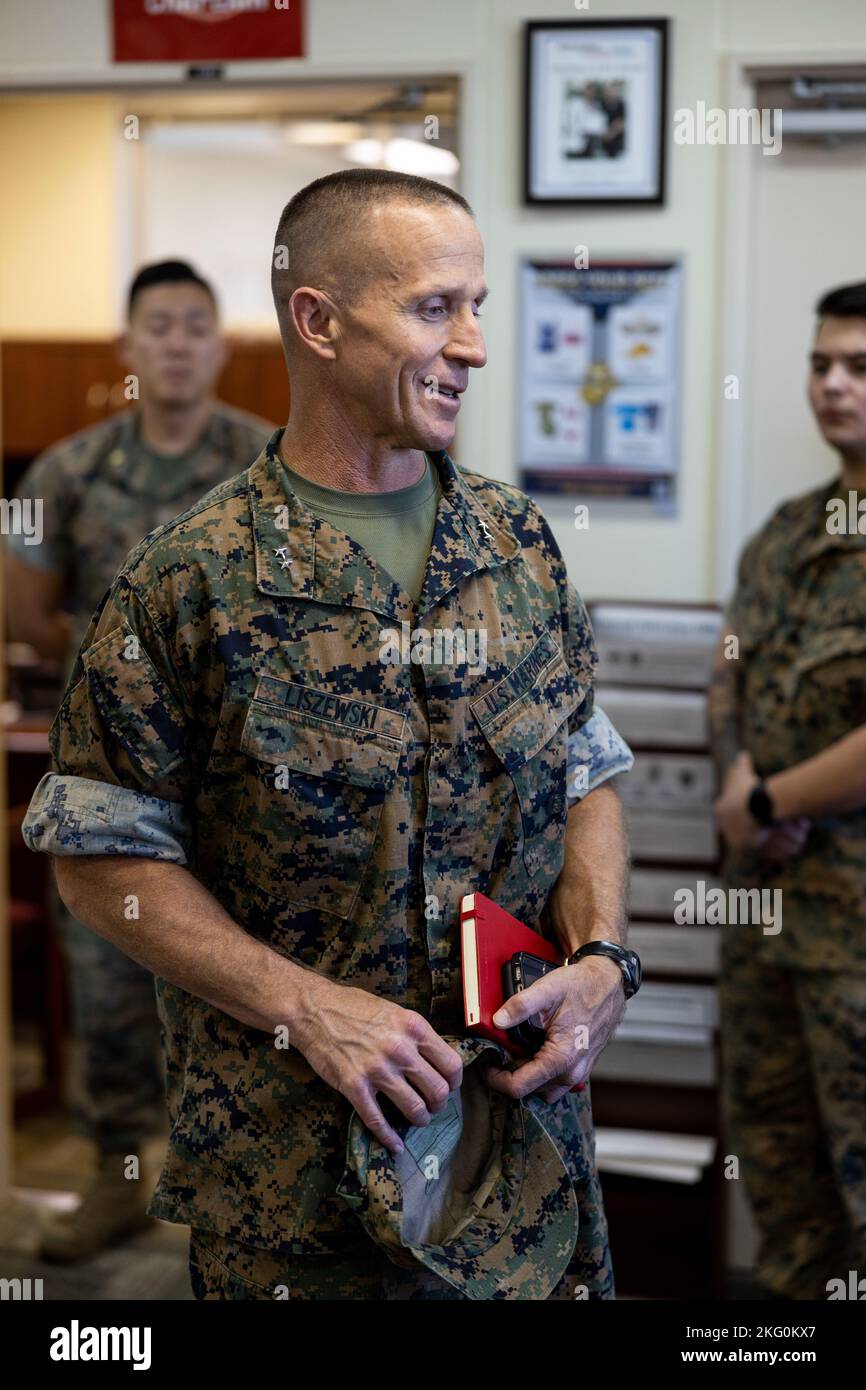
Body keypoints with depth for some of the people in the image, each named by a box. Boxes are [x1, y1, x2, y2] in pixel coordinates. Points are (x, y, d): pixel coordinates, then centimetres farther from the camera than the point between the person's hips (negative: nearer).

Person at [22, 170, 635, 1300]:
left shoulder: (522, 544, 5)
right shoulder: (188, 583, -10)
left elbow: (587, 778, 11)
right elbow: (103, 858, -8)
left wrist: (601, 959, -7)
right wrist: (309, 1008, -17)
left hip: (531, 1116, 4)